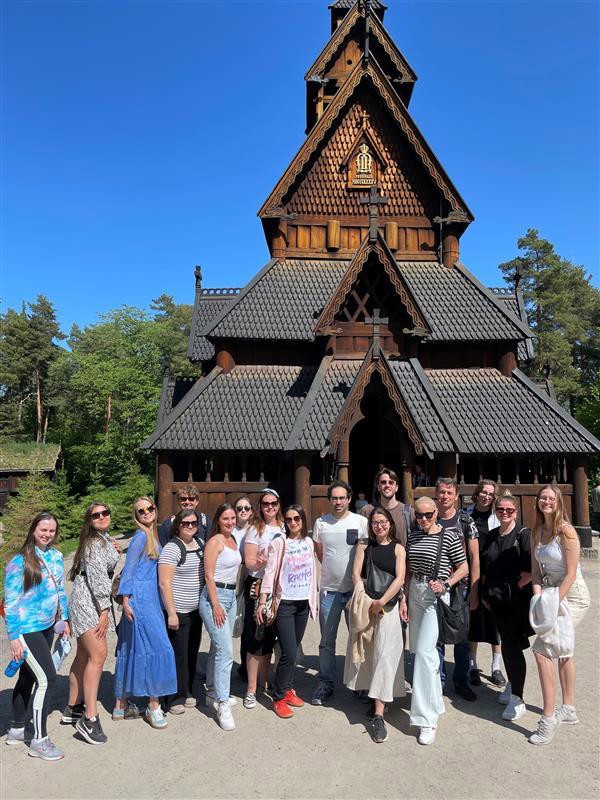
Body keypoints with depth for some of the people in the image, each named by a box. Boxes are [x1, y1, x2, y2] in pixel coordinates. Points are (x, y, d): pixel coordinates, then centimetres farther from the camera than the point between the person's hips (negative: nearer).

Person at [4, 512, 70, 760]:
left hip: (47, 626, 7)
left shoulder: (56, 556, 3)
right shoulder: (19, 561, -15)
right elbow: (10, 602, -14)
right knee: (46, 678, -8)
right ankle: (39, 741, 6)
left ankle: (16, 730, 35)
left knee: (28, 677, 19)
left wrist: (64, 619, 15)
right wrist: (14, 637, -14)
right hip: (27, 628, -7)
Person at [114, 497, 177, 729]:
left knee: (132, 650, 12)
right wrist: (125, 601, -15)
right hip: (140, 599, -8)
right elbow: (128, 569, -12)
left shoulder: (153, 535, 13)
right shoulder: (140, 536, -11)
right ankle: (153, 706, 2)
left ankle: (121, 704, 21)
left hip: (150, 598, 8)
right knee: (157, 647, -8)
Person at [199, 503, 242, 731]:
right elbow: (209, 576, -15)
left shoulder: (233, 540, 11)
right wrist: (216, 605, -17)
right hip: (215, 596, -8)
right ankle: (222, 704, -5)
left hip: (231, 595, 8)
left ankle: (213, 693, 29)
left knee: (218, 647, 17)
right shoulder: (215, 542, -13)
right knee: (225, 651, -11)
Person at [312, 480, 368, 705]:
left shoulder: (361, 522, -6)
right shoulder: (321, 523, 0)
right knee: (327, 642, 9)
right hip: (329, 589, 1)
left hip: (355, 588, -1)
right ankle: (326, 684, 22)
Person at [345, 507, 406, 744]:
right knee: (366, 652, 9)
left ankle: (379, 715, -5)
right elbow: (356, 573, 0)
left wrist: (381, 602, -14)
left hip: (387, 607, -2)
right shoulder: (364, 545, 7)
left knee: (384, 657, -6)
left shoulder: (398, 548, 3)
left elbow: (400, 578, -6)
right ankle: (374, 698, 27)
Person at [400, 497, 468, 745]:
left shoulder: (449, 535, -8)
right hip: (415, 593, 6)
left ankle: (427, 718, -5)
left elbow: (464, 568, -3)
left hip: (436, 595, -6)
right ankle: (435, 701, 35)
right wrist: (404, 598, 8)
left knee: (424, 652, -12)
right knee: (419, 649, 14)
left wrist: (445, 584, -17)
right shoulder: (413, 536, 7)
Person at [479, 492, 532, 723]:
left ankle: (517, 699, 4)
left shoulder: (524, 534, -8)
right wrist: (485, 593, 12)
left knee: (511, 646, -6)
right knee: (507, 644, 15)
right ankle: (512, 685, 33)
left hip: (517, 600, -5)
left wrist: (518, 586, -12)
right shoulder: (491, 536, 9)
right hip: (496, 600, 5)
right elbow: (484, 568, 15)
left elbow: (532, 569, -13)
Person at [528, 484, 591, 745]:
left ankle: (549, 717, -4)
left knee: (541, 649, -15)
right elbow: (536, 571, 4)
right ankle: (568, 711, 35)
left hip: (572, 596, -8)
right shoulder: (537, 532, 3)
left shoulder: (566, 531, -18)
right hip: (551, 593, 8)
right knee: (561, 651, 19)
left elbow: (571, 574, -19)